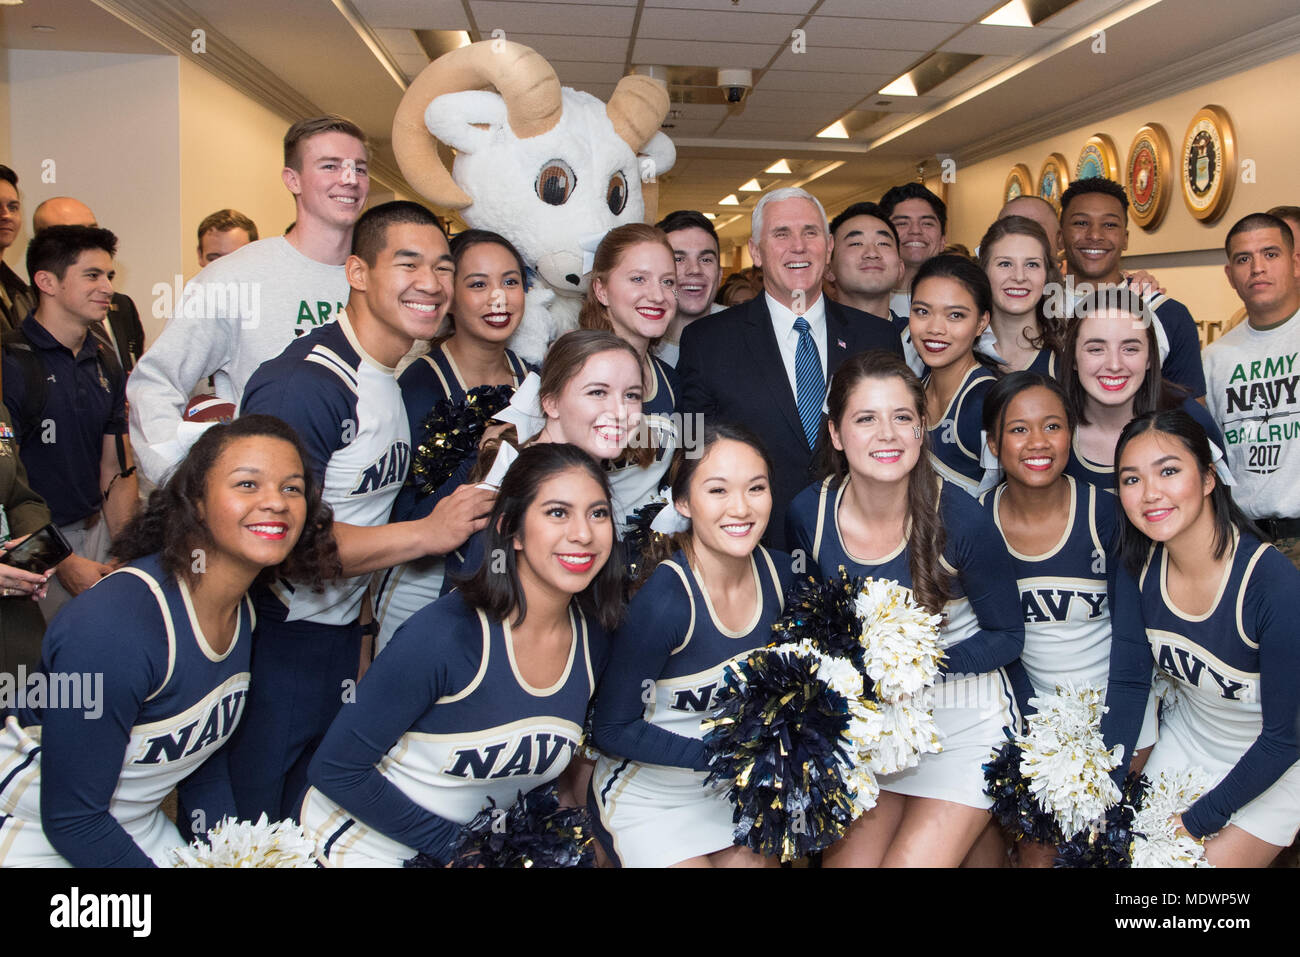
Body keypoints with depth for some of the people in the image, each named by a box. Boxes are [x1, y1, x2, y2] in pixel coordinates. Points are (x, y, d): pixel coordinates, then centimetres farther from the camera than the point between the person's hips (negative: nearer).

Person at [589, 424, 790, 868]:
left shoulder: (778, 572, -10)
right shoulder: (663, 600, -29)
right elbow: (612, 729, -20)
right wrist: (719, 757, -23)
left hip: (730, 789, 5)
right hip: (645, 799, -5)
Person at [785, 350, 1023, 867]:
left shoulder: (960, 518, -19)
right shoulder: (808, 513, -10)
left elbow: (1007, 637, -7)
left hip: (963, 721, -3)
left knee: (909, 860, -8)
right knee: (847, 859, -2)